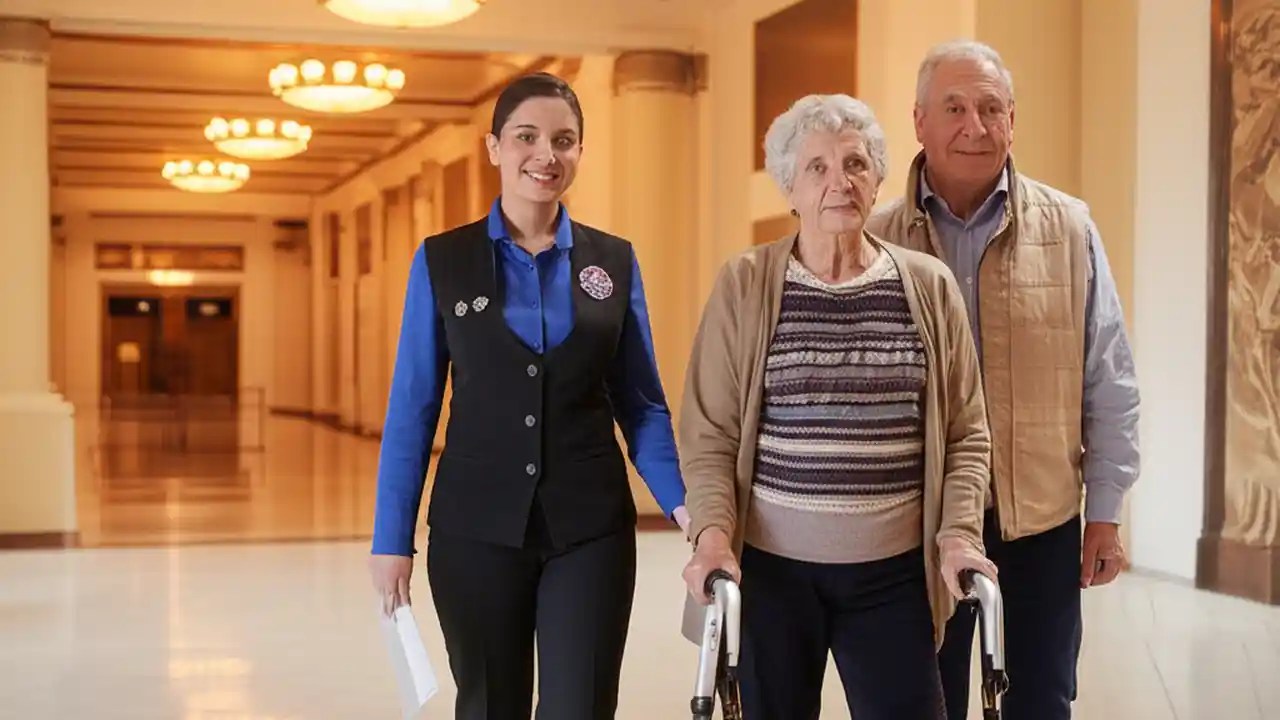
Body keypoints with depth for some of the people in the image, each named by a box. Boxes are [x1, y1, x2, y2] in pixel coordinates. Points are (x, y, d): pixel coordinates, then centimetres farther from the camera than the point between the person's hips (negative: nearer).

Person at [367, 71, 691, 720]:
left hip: (591, 528, 0)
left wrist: (683, 503, -8)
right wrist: (392, 538, -3)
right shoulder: (441, 262, 0)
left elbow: (641, 404, 6)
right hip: (476, 527, 0)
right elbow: (412, 408, 1)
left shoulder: (615, 262, 4)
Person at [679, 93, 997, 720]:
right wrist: (714, 536, -14)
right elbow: (708, 434, -1)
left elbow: (966, 435, 6)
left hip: (894, 572, 1)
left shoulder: (929, 286, 4)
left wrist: (959, 535, -6)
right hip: (767, 567, -1)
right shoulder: (744, 286, 0)